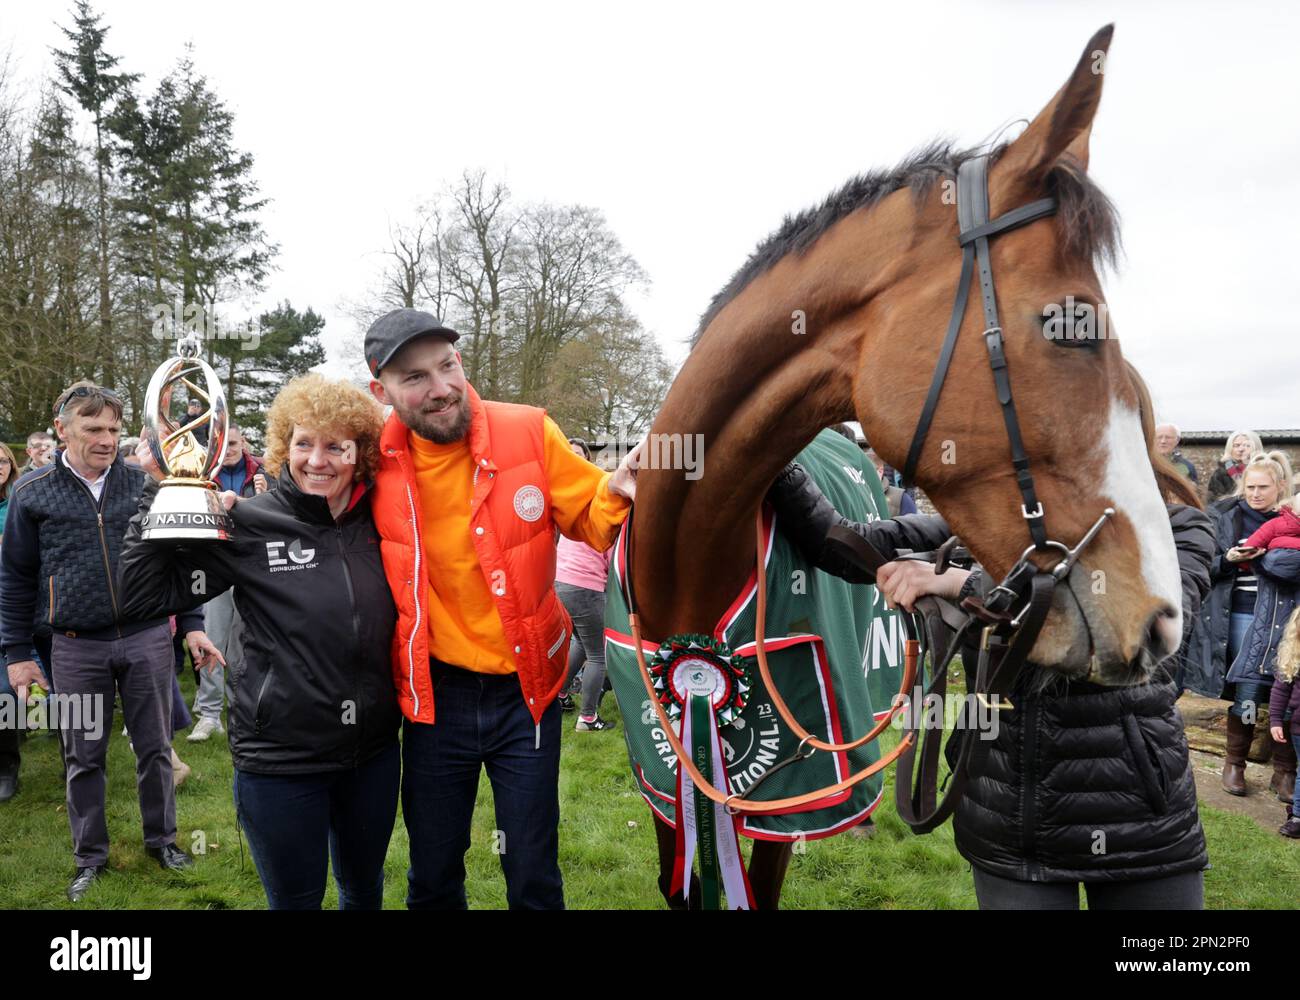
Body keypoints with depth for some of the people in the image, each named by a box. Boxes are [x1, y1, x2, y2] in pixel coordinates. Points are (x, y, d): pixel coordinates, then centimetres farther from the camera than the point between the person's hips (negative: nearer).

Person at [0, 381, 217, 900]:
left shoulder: (144, 484, 1)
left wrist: (192, 624, 1)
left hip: (148, 638, 0)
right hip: (77, 647, 0)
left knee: (155, 748, 10)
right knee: (83, 757, 11)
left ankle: (162, 839, 29)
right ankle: (90, 856, 28)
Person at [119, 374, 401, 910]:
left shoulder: (381, 523, -2)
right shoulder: (249, 524, -11)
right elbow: (144, 591, -11)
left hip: (374, 754, 3)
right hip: (279, 762, -3)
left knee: (365, 890, 23)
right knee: (296, 899, 15)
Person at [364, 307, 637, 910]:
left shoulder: (528, 433, -12)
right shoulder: (378, 463, -7)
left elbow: (589, 520, -1)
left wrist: (614, 492, -23)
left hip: (526, 691, -1)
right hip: (435, 695, 2)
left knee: (534, 878, 12)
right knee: (432, 879, 18)